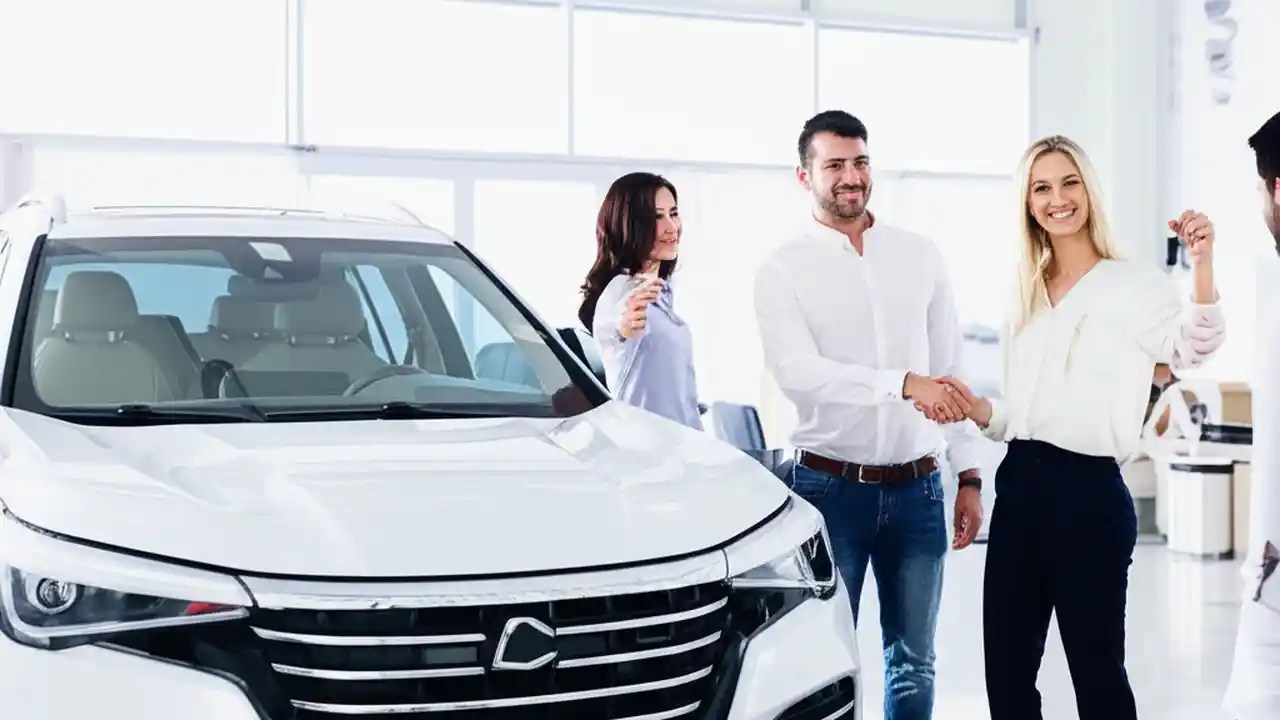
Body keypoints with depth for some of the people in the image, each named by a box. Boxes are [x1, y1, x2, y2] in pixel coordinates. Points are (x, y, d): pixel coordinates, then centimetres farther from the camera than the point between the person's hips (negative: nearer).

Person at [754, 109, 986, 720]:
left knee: (914, 662, 10)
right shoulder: (782, 270, -3)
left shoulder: (920, 256, 8)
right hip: (831, 486, -3)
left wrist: (968, 475, 7)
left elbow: (951, 368, 11)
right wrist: (905, 384, -28)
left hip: (916, 487, 3)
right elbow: (795, 371, -18)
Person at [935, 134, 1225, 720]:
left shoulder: (1132, 284, -5)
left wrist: (1203, 266, -37)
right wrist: (976, 409, 2)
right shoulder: (1029, 296, 15)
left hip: (1088, 495, -7)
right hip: (1018, 488, 7)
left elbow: (1192, 348, -21)